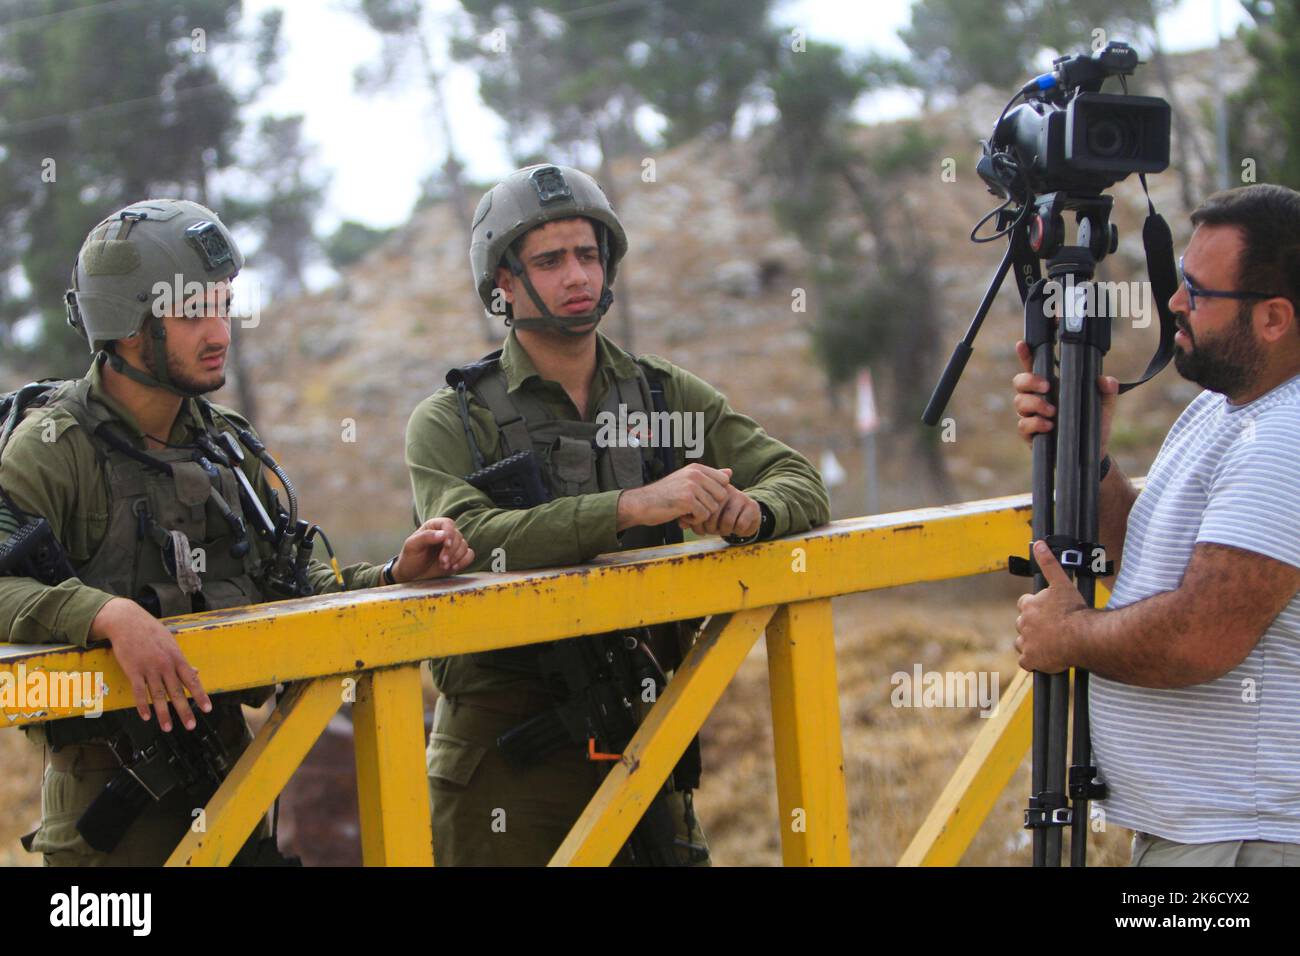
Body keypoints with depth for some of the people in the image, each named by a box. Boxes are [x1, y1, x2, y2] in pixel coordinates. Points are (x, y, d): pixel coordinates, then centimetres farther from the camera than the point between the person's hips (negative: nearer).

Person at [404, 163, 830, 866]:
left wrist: (750, 511, -19)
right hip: (506, 754, -4)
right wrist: (633, 506, -30)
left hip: (640, 733, 4)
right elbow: (471, 542, -20)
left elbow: (800, 484, 6)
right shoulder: (450, 423, -1)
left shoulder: (669, 398, 12)